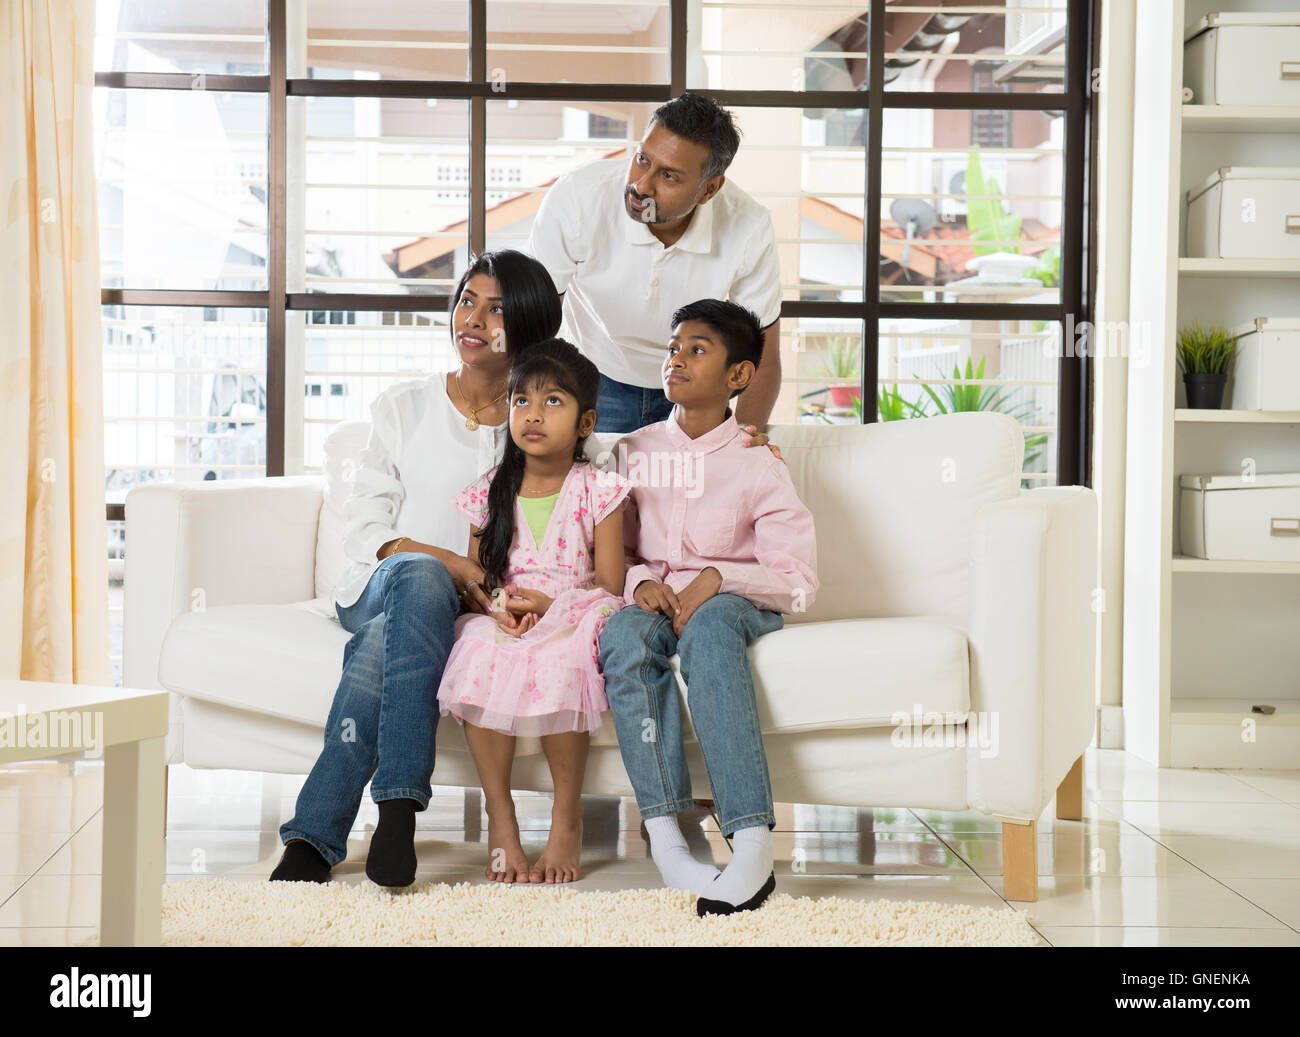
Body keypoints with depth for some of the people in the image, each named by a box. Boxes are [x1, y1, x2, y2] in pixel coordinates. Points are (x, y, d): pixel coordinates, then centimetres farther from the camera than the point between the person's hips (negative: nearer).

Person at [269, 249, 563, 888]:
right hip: (379, 589, 1)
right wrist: (455, 566, -14)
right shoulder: (402, 408, 11)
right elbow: (362, 531, 3)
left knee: (382, 644, -35)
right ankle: (400, 805, -42)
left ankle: (312, 837, -31)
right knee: (420, 575, -37)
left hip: (474, 606, -1)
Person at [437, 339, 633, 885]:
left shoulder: (596, 492, 0)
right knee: (477, 648, -32)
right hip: (503, 623, 3)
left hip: (571, 621, -3)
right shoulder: (491, 492, 9)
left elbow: (610, 587, -3)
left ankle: (567, 815, -17)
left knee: (558, 662, -37)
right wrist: (498, 605, -9)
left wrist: (549, 605, -17)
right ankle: (499, 818, -22)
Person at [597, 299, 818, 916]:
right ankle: (663, 833, -41)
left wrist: (717, 579, -21)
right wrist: (639, 581, -9)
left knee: (708, 627, -39)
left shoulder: (756, 466, 1)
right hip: (653, 599, 3)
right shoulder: (631, 453, 12)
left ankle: (752, 844, -48)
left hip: (733, 602, -2)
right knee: (623, 634, -35)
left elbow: (798, 582, -5)